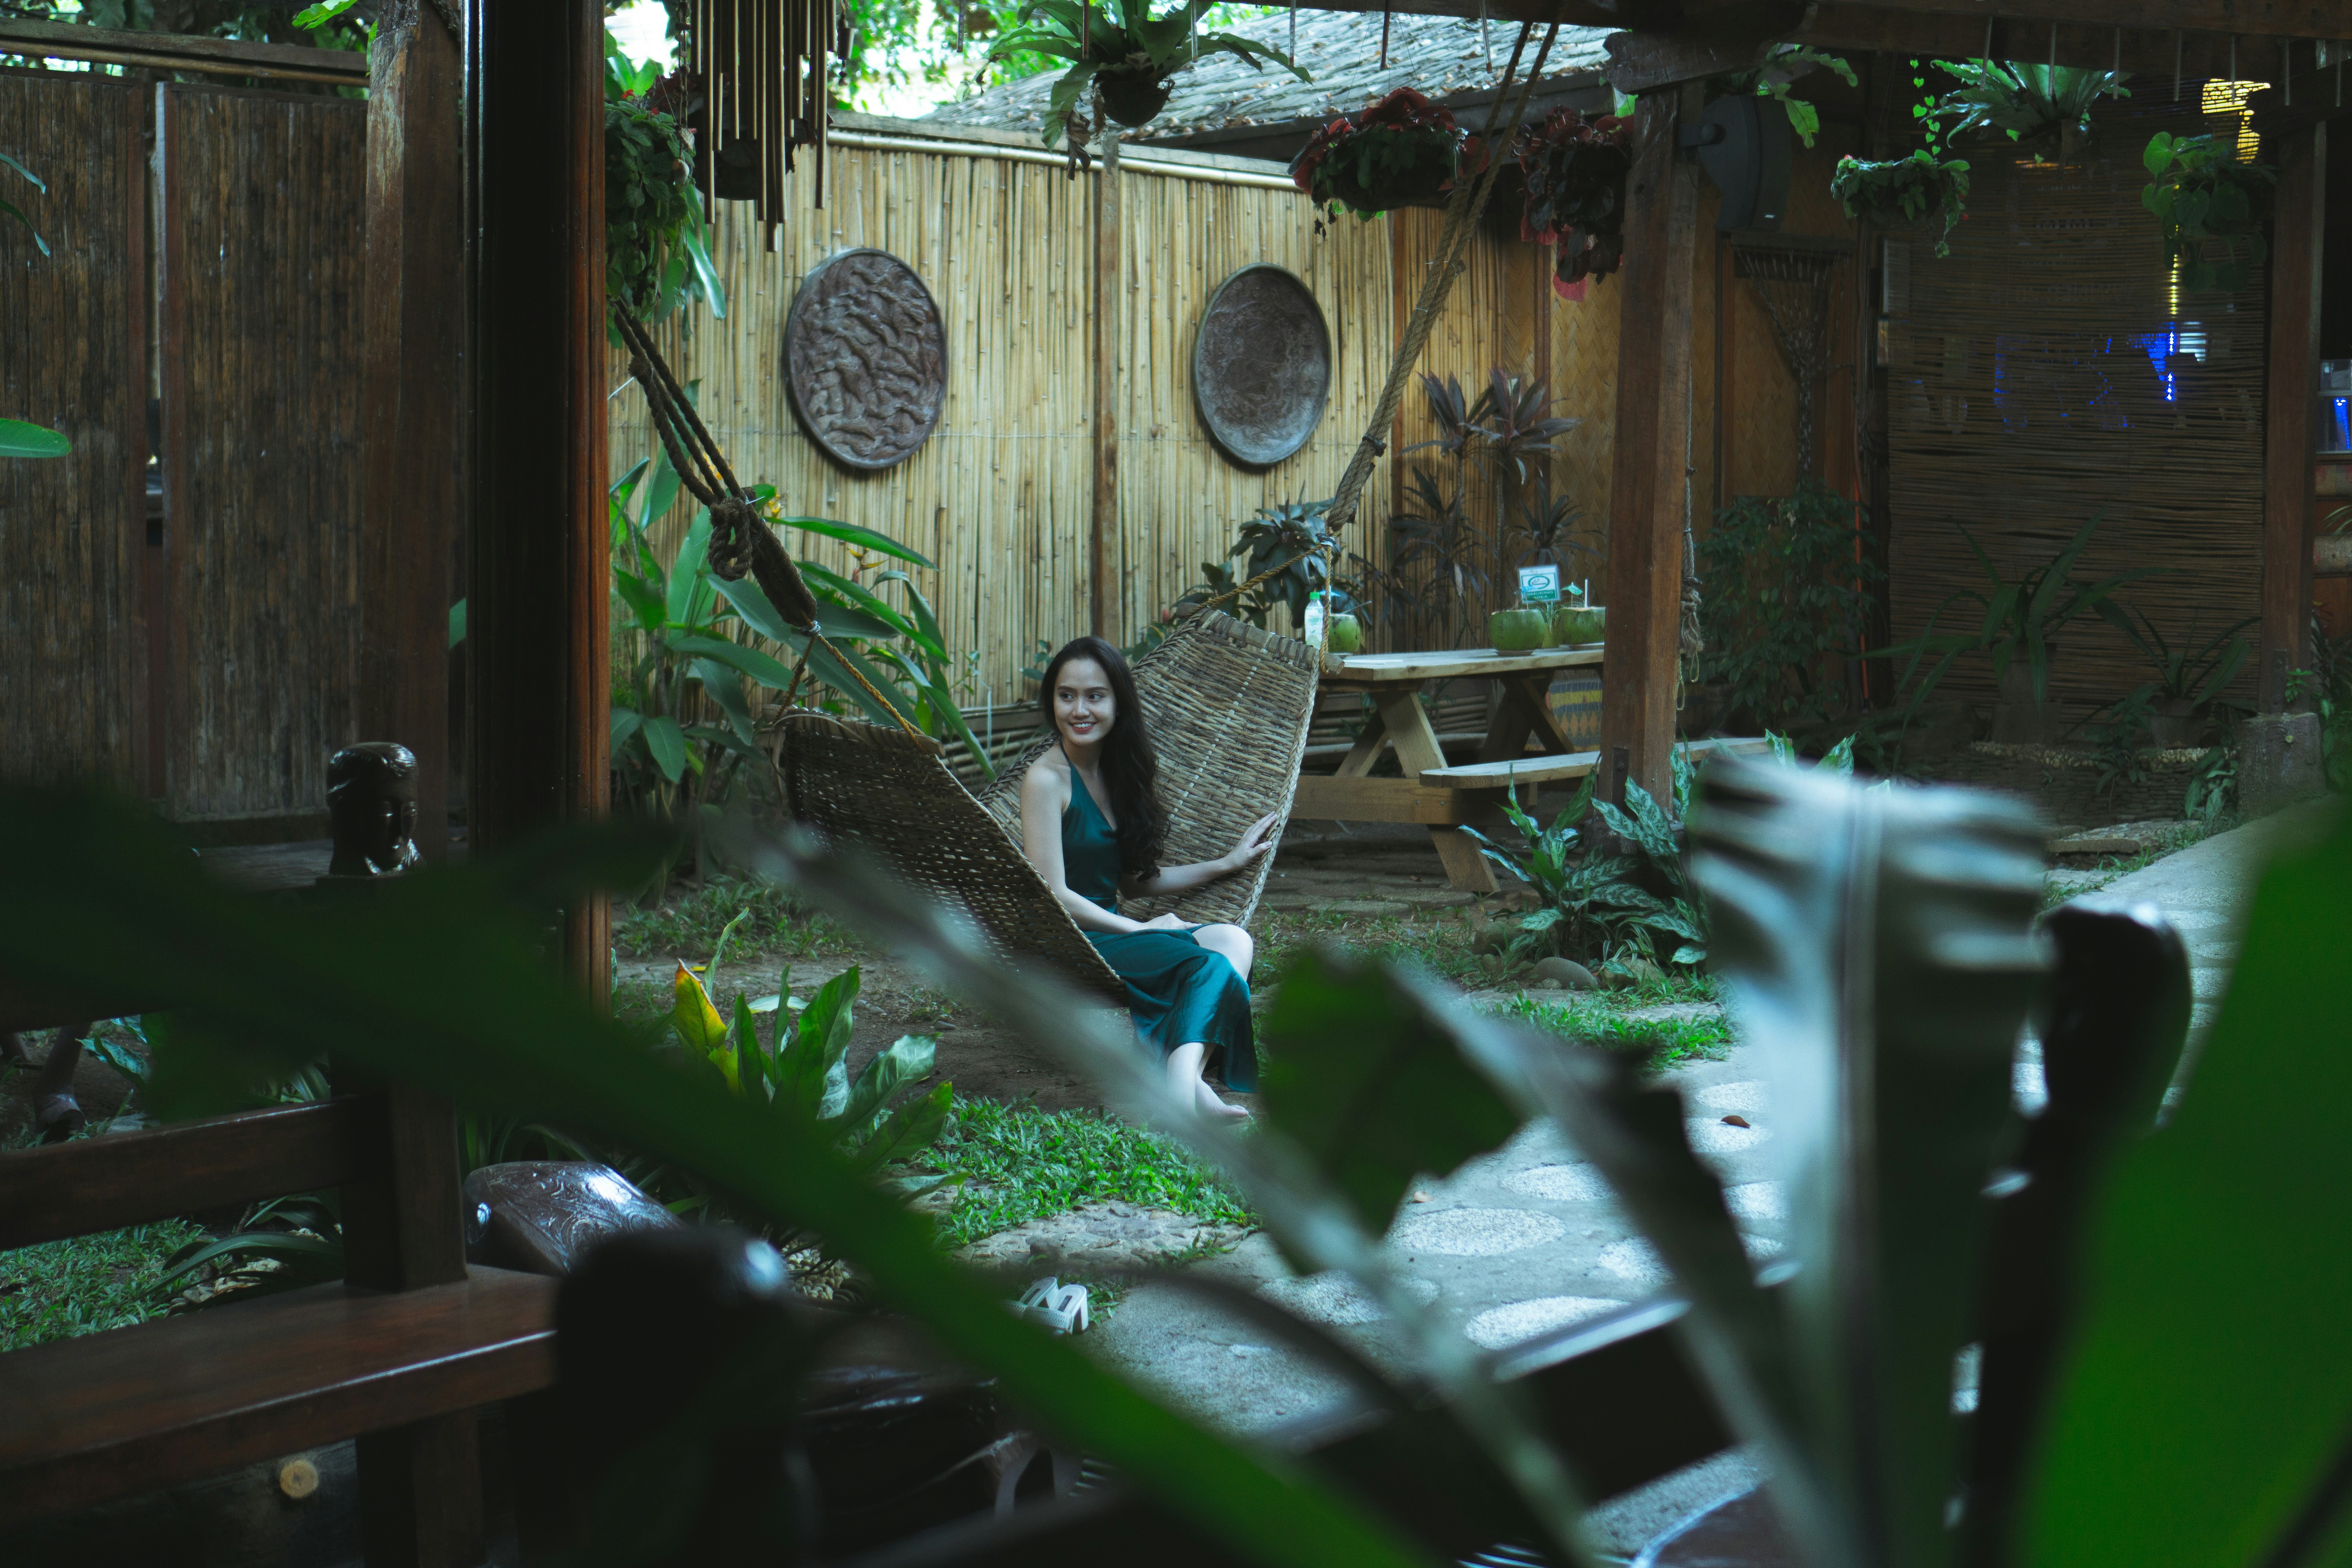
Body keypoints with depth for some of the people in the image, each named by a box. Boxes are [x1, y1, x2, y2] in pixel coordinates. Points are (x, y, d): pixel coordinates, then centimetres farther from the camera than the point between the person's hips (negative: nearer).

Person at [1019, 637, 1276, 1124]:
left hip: (1111, 931, 8)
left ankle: (1185, 1080, -42)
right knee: (1211, 965, -26)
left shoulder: (1116, 773, 15)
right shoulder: (1046, 779, -10)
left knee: (1233, 940, -17)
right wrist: (1141, 930, -9)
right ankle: (1181, 1093, -51)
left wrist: (1228, 863, 24)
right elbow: (1053, 896, -14)